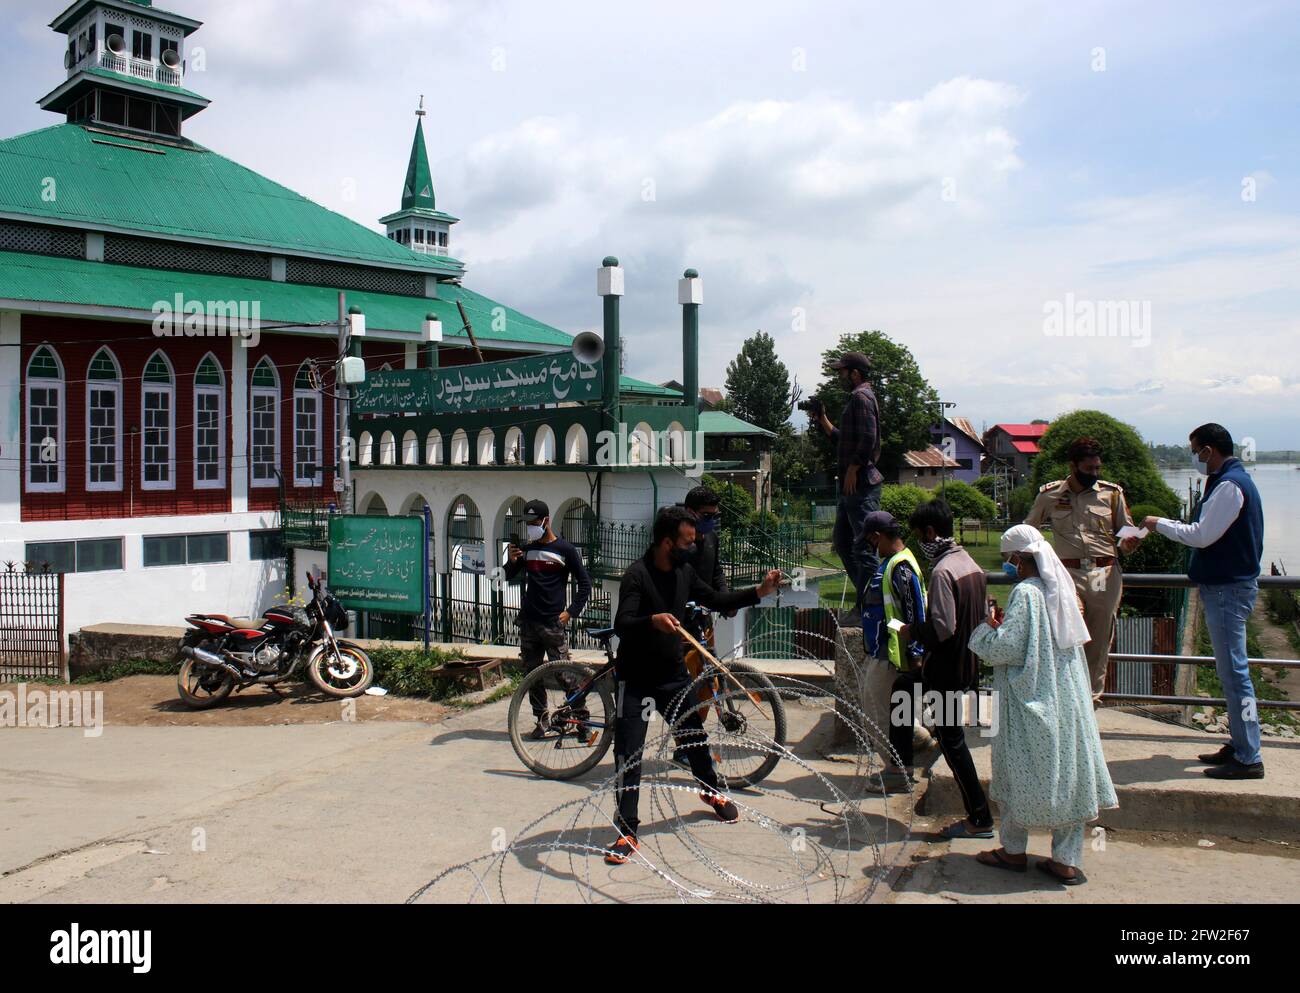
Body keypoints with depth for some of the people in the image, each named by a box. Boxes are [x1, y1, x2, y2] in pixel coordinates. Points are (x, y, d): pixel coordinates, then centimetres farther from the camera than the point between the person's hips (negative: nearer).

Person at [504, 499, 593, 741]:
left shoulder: (565, 550, -3)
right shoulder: (527, 549, 10)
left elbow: (585, 584, -1)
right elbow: (509, 577, 15)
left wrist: (570, 612, -8)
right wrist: (511, 561, -6)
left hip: (553, 622, -5)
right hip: (528, 621, 5)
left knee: (565, 674, -8)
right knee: (532, 674, 9)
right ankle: (542, 721, 19)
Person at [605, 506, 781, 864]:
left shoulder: (684, 572, 2)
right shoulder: (637, 576, -22)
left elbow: (715, 600, 15)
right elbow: (622, 626, -33)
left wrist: (758, 592, 6)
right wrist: (653, 620, -53)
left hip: (672, 673, 7)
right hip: (636, 678, -7)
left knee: (694, 733, 20)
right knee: (628, 751, -6)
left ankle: (712, 791, 47)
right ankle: (627, 831, 3)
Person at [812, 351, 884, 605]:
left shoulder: (861, 397, -10)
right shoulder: (857, 398, 21)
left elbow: (868, 439, -21)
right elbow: (844, 440, 25)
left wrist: (852, 470, -18)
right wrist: (822, 420, 19)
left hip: (862, 484, -11)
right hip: (852, 486, 11)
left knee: (863, 546, -9)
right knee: (842, 540, 14)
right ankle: (866, 597, 19)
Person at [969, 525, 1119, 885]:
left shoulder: (1025, 593, -17)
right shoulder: (1060, 590, 7)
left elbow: (1007, 647, -20)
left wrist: (988, 629, -2)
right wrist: (1005, 626, 16)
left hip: (1030, 699, -7)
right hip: (1067, 699, 7)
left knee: (1020, 773, 7)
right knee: (1066, 772, 8)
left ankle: (1013, 851, 19)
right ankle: (1067, 859, 12)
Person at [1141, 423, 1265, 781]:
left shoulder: (1229, 485, -17)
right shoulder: (1234, 480, 15)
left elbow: (1202, 535, -18)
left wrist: (1160, 524, -6)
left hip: (1228, 589, -11)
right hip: (1226, 585, 11)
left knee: (1234, 672, -7)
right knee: (1231, 671, 15)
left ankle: (1248, 758, -3)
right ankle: (1239, 745, 23)